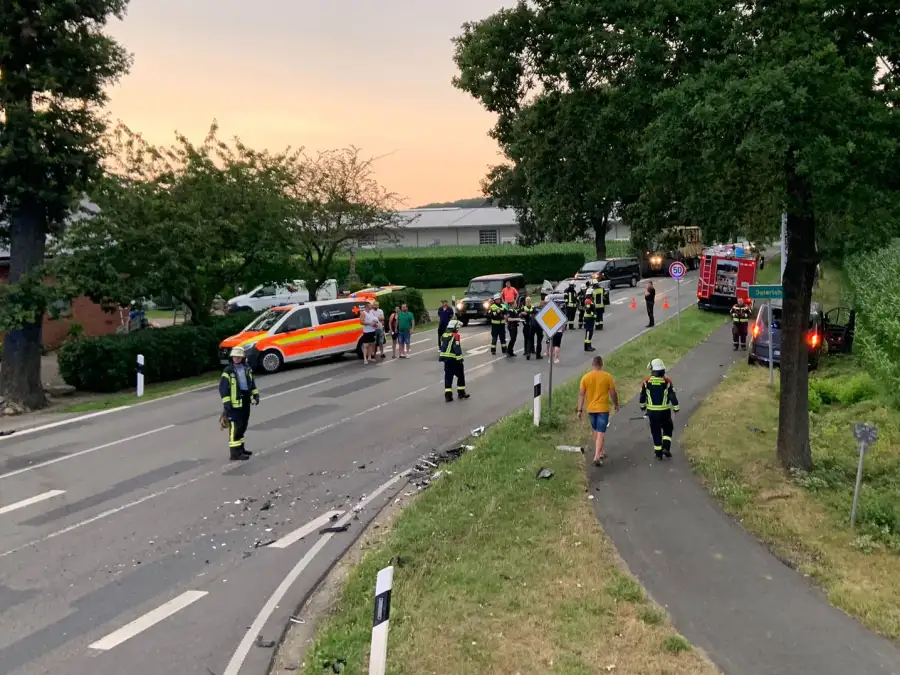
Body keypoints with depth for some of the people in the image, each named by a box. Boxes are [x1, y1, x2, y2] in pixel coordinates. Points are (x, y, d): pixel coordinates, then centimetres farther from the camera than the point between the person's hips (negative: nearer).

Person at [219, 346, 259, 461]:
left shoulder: (247, 369, 10)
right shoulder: (228, 371, -10)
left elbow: (252, 383, 22)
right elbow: (223, 388, -12)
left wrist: (256, 395, 15)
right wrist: (226, 402, -17)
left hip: (245, 402, 7)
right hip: (235, 404, -7)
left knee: (243, 426, 15)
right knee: (235, 428, -9)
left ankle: (240, 449, 27)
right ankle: (235, 453, -8)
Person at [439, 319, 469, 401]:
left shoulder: (443, 336, 10)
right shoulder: (455, 336, -13)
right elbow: (457, 348, -18)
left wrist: (441, 357, 23)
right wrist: (460, 359, -16)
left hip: (445, 358, 7)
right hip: (454, 359, -7)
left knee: (448, 376, 8)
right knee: (460, 375, 9)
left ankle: (448, 395, 3)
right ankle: (461, 393, 15)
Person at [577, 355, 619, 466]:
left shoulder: (586, 377, -3)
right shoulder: (607, 377, -8)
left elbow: (581, 394, -4)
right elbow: (613, 393, -3)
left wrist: (580, 410, 1)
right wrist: (616, 404, 14)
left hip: (591, 408, 3)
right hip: (603, 408, -3)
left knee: (596, 431, 20)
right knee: (601, 433, -3)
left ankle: (601, 452, 34)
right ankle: (597, 456, -14)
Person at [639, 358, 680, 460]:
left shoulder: (647, 381, -7)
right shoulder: (667, 381, -10)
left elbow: (642, 395, 3)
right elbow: (673, 396, -6)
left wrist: (642, 406, 21)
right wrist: (675, 408, 7)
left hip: (651, 411, 1)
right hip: (664, 411, -1)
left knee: (655, 432, 10)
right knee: (667, 429, 18)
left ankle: (658, 453, 12)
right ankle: (666, 448, 2)